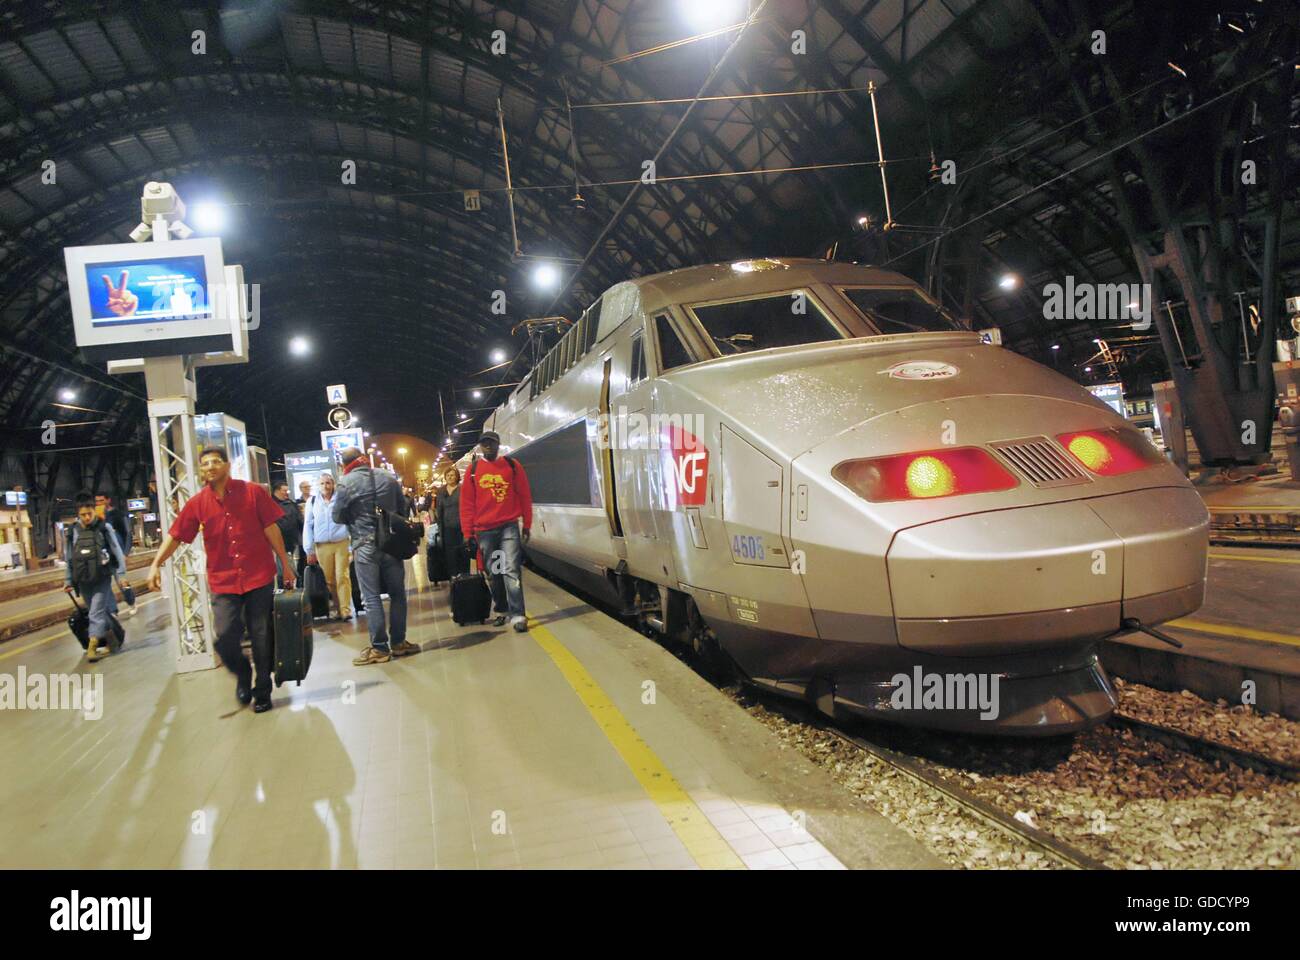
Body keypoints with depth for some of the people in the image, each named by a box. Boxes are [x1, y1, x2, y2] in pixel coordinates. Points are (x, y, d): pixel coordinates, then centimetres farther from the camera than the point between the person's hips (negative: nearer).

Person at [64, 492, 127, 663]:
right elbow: (68, 558, 9)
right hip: (83, 580, 3)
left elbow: (117, 551, -1)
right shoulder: (73, 532, 2)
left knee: (97, 613, -10)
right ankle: (109, 641, 25)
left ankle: (92, 647, -11)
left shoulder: (104, 528, -4)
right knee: (96, 612, 13)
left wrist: (121, 573, -5)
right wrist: (68, 581, 9)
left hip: (102, 578, -3)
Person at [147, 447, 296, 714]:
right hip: (223, 581, 1)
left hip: (259, 577, -1)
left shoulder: (254, 492, -2)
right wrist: (156, 564, -9)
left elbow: (271, 528, 1)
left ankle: (262, 691, 22)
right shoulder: (197, 503, 2)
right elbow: (175, 535, 3)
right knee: (225, 638, -8)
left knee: (261, 638, 5)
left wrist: (285, 564, 3)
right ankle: (243, 675, 24)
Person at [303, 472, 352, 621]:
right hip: (322, 546, 2)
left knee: (342, 577, -6)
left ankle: (345, 610, -5)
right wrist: (309, 550, 4)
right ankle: (338, 610, 14)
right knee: (329, 580, 6)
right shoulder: (312, 502, 5)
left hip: (341, 543, -2)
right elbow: (308, 526, 7)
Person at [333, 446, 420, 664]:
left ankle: (379, 648, 3)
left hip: (365, 546, -3)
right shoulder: (389, 478, 3)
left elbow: (338, 516, 0)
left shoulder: (346, 483, -9)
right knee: (397, 593, 12)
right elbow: (402, 511, 10)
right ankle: (398, 642, 17)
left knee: (372, 598, 1)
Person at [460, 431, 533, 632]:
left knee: (511, 571, -11)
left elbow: (525, 496, 5)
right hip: (484, 530, 2)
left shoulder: (512, 465, 2)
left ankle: (517, 616, -12)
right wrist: (468, 533, 0)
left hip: (509, 526, -2)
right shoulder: (473, 469, 5)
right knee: (494, 572, 11)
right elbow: (466, 503, 4)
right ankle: (501, 611, 24)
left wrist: (527, 524, 3)